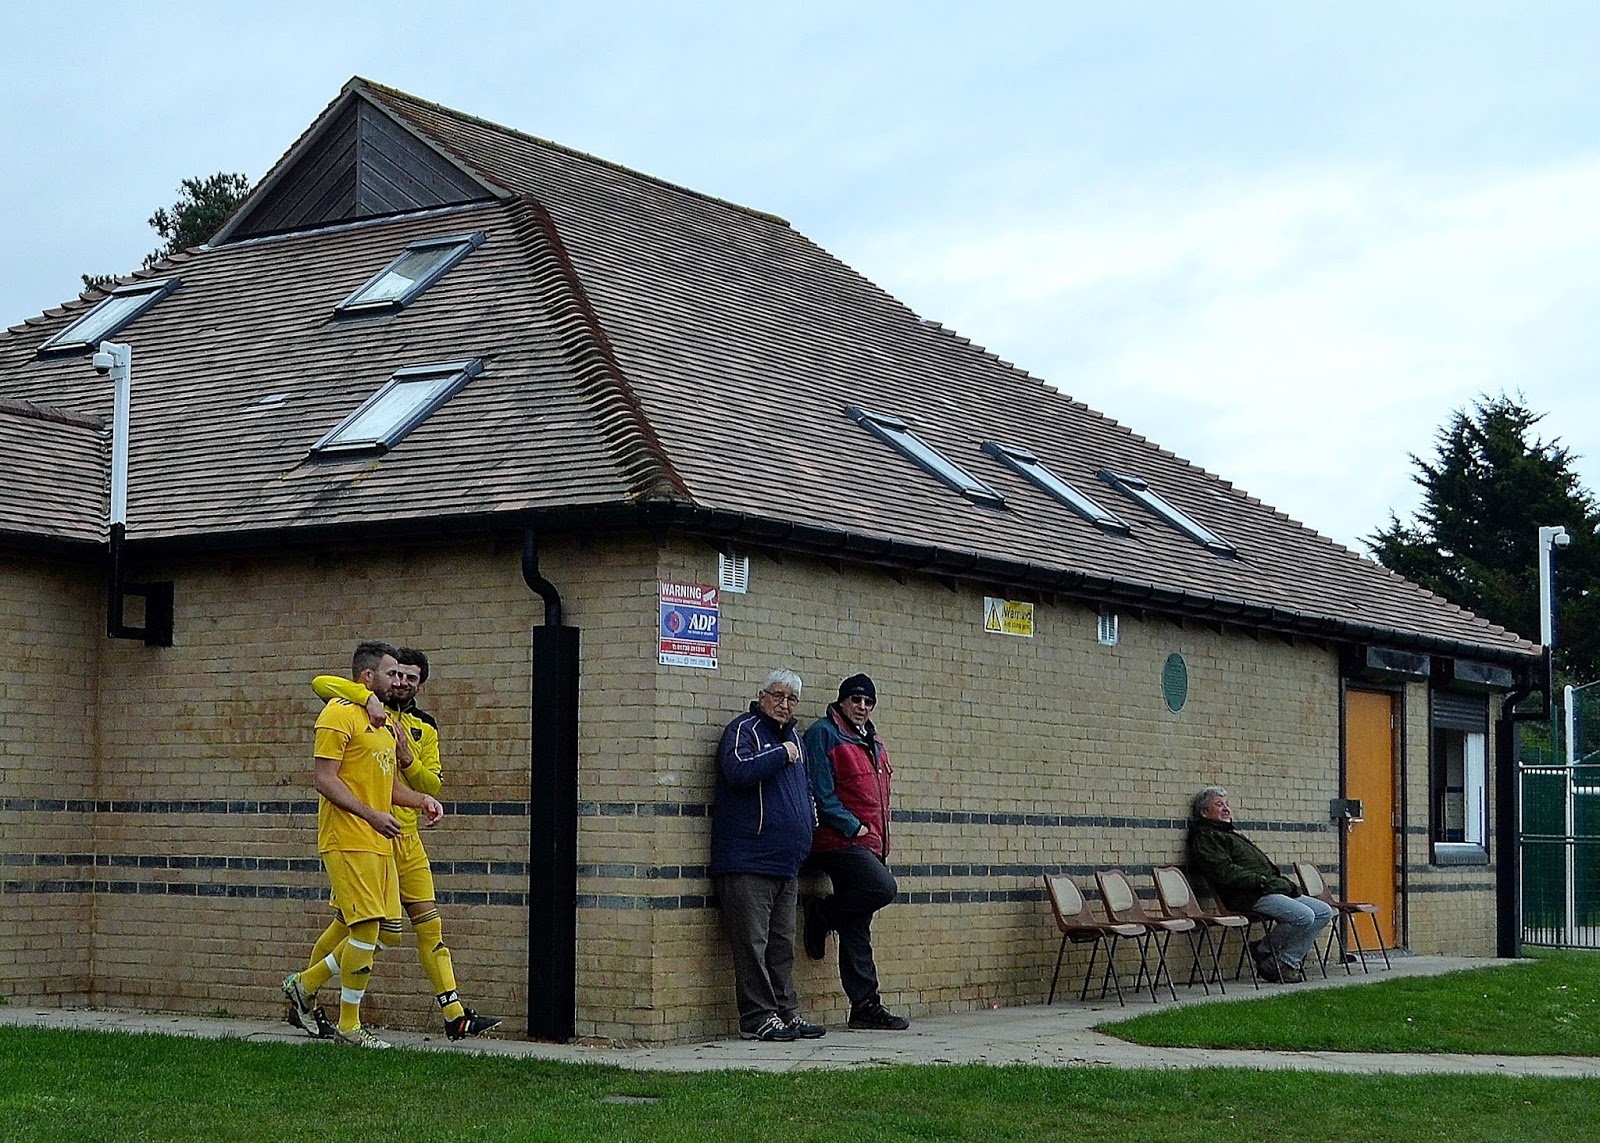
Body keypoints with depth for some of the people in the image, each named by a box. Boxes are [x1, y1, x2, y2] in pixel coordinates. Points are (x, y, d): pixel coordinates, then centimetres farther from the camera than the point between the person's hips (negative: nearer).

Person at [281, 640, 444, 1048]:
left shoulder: (387, 722, 20)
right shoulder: (339, 714, -8)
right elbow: (324, 779, -15)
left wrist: (422, 800, 6)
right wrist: (370, 814, -24)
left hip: (379, 843, 9)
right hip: (347, 841, -9)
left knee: (386, 930, 7)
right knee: (367, 929, -10)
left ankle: (303, 984, 21)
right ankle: (349, 1026, 2)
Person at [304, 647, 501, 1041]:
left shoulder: (425, 728, 14)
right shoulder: (369, 709, 0)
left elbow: (431, 785, 7)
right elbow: (321, 683, -16)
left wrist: (406, 755, -10)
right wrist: (369, 697, -26)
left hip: (406, 836, 5)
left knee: (429, 925, 3)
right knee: (349, 921, -1)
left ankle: (456, 1016, 3)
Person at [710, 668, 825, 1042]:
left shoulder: (793, 737, 20)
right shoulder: (744, 729, -5)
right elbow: (738, 770, -25)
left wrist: (805, 831, 16)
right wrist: (781, 754, -15)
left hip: (786, 864, 9)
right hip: (747, 862, -9)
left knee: (782, 945, 13)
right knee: (752, 943, -6)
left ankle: (787, 1013, 18)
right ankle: (758, 1018, -4)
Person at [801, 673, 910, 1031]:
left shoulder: (874, 744, 22)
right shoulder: (824, 734, -4)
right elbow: (821, 790, -11)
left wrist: (881, 845, 17)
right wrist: (851, 826, -15)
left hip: (867, 844, 8)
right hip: (839, 841, -8)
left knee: (857, 930, 6)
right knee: (883, 887, -27)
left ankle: (865, 1007, 6)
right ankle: (822, 914, -5)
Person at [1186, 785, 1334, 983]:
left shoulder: (1232, 835, 31)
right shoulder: (1204, 838, -1)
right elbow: (1224, 872, -17)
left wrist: (1285, 883, 10)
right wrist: (1262, 881, -19)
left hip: (1271, 891, 10)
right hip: (1250, 898, -10)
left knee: (1324, 911, 2)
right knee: (1304, 916, -26)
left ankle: (1289, 962, -4)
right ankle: (1265, 952, -7)